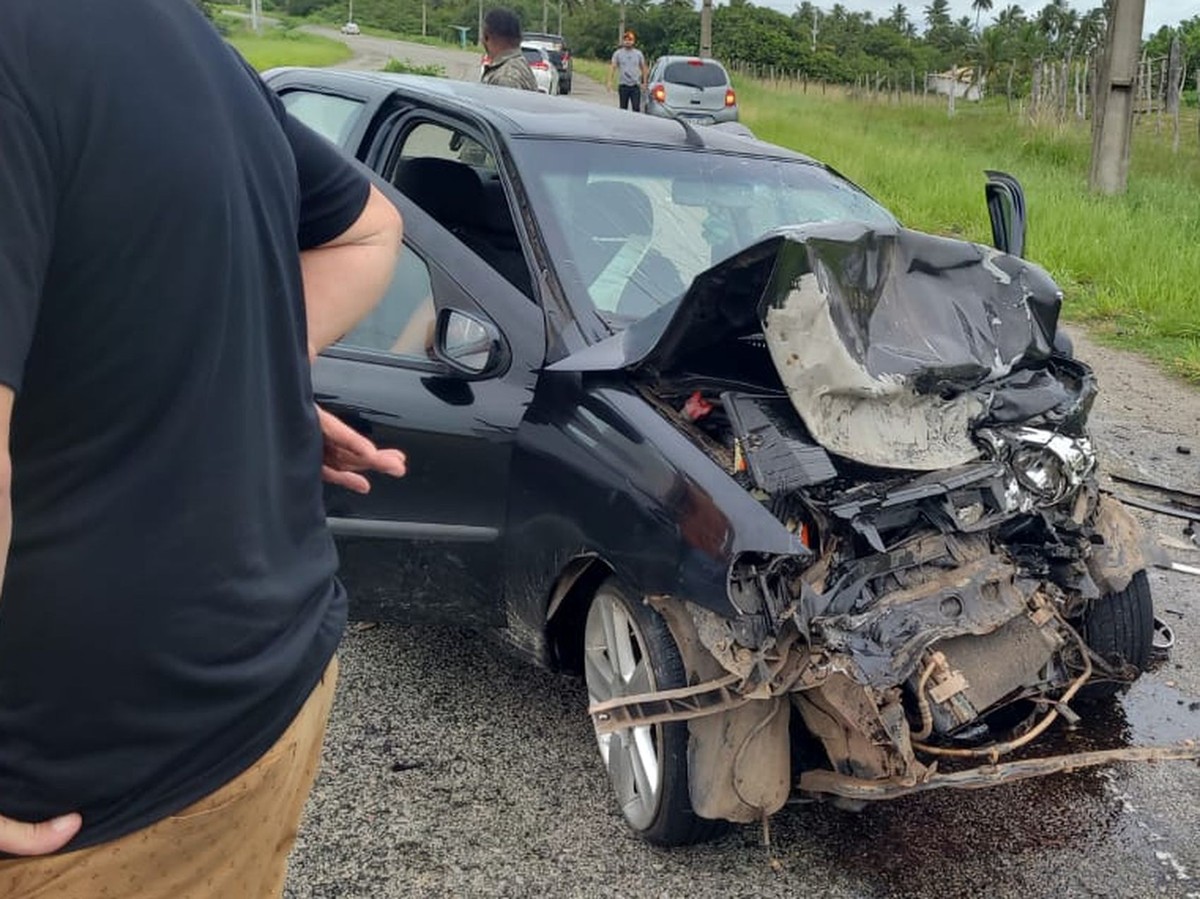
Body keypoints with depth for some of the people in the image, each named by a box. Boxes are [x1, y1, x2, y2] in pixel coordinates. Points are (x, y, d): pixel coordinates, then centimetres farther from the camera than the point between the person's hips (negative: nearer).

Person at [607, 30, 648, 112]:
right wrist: (609, 81, -13)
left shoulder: (638, 54, 6)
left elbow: (644, 68, 12)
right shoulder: (618, 53, 3)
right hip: (623, 86, 0)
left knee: (636, 108, -7)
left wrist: (644, 82, 7)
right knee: (623, 108, 7)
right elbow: (612, 67, -2)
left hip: (635, 86, 0)